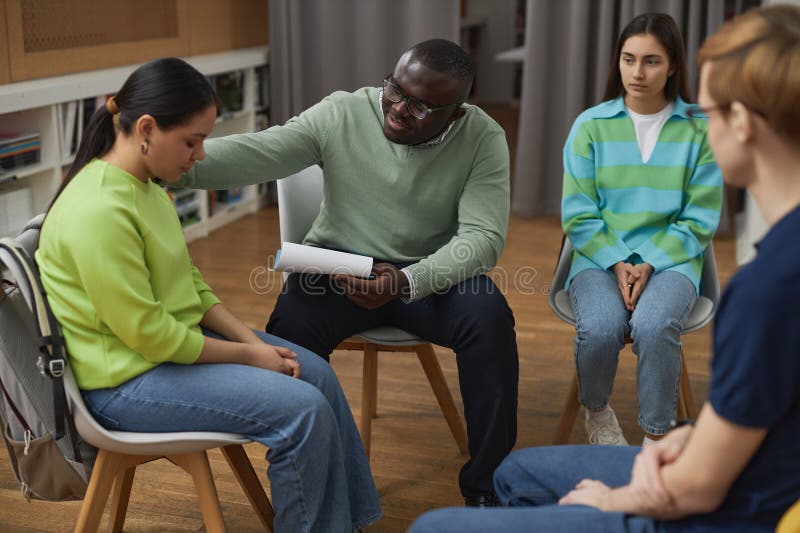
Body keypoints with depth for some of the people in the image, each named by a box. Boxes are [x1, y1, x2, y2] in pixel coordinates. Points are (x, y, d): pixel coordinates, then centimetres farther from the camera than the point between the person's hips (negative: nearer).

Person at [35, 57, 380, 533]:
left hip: (180, 338, 10)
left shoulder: (147, 186, 6)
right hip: (127, 380, -10)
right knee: (304, 410, -19)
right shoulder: (99, 210, -25)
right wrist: (247, 355, -14)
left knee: (318, 374, 7)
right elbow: (149, 335, -24)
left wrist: (252, 340, -1)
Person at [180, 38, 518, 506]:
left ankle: (486, 488, -13)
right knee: (290, 325, -29)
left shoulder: (483, 139, -11)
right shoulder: (341, 114, -11)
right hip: (340, 265, 0)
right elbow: (252, 153, -20)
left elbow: (483, 235, -19)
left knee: (490, 318, -29)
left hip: (435, 271, 0)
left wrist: (405, 282, -36)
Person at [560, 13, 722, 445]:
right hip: (599, 257, 1)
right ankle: (597, 414, 3)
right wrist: (618, 263, -13)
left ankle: (656, 438, -10)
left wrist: (649, 265, -12)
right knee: (601, 328, -30)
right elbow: (578, 215, 1)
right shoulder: (590, 125, 4)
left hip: (670, 259, 0)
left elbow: (699, 219, 1)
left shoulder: (700, 130, 3)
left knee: (654, 327, -33)